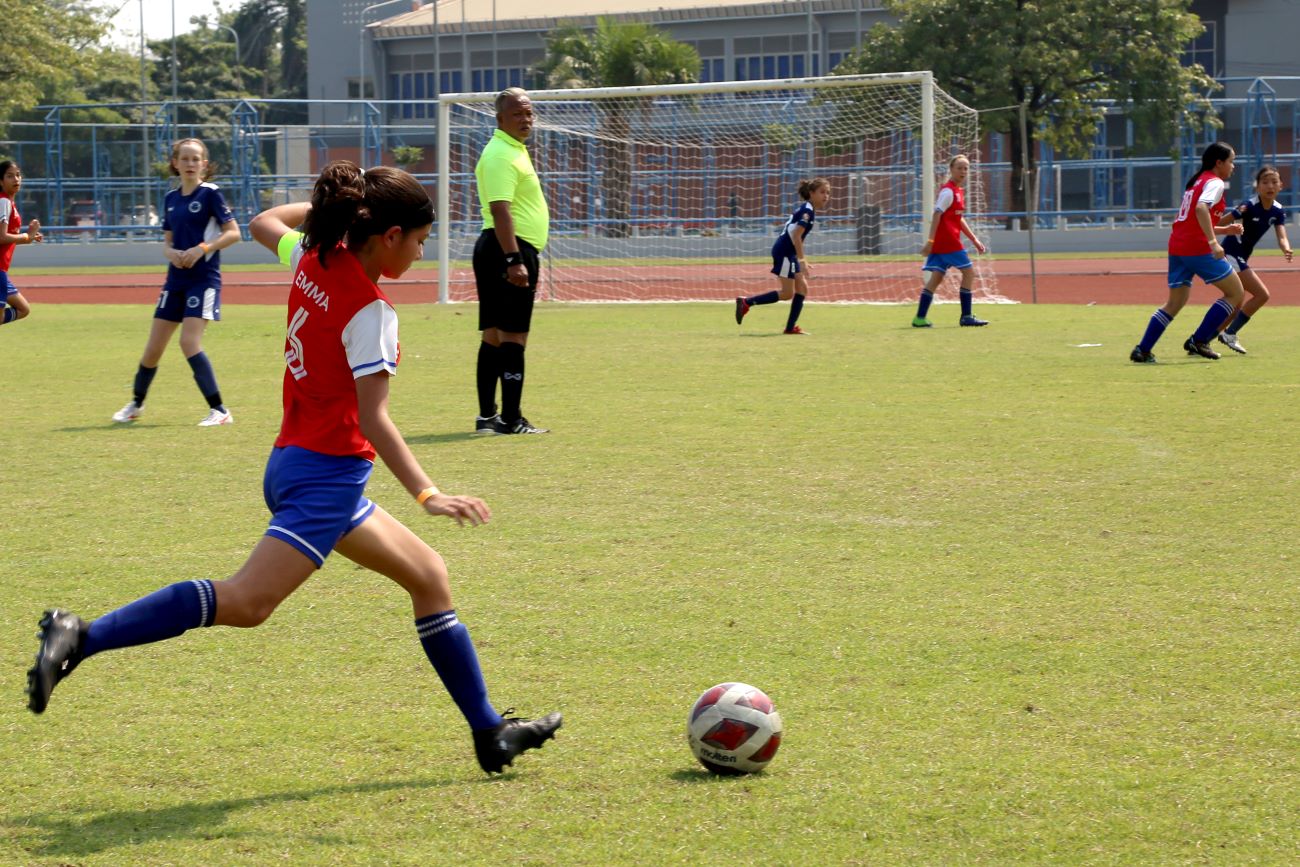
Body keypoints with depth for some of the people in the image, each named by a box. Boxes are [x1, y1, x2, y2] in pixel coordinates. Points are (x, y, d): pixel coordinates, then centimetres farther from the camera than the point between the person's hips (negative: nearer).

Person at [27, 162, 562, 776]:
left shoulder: (315, 260, 6)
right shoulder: (370, 311, -17)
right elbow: (372, 418, -22)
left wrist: (344, 205, 33)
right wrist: (427, 494, -27)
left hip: (299, 466, 11)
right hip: (326, 472, -11)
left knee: (428, 577, 16)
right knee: (245, 603, -21)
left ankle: (489, 731, 20)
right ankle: (82, 638, -24)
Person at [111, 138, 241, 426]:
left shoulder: (210, 194, -6)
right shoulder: (171, 199, 12)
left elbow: (233, 232, -10)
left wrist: (202, 248, -21)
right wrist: (170, 252, -7)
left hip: (203, 278, -6)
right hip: (176, 280, 6)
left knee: (189, 342, -19)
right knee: (154, 346, 9)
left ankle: (219, 410, -12)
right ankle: (136, 404, 29)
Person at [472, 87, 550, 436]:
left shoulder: (513, 150, 18)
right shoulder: (500, 155, -14)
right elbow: (500, 210, -23)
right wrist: (514, 260, -29)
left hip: (514, 251, 11)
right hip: (510, 250, -11)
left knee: (494, 335, 11)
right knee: (513, 335, -10)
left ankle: (487, 416, 14)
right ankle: (510, 419, -10)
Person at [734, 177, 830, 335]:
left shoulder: (805, 209, 16)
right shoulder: (807, 211, -14)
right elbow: (796, 236, -22)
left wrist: (802, 262, 22)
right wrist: (802, 261, -22)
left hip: (788, 253, 10)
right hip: (783, 252, -10)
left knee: (802, 288, 7)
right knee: (787, 293, -8)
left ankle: (790, 327, 8)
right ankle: (746, 302, -5)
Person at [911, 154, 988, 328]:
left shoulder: (958, 191, 18)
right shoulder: (948, 191, -11)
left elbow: (959, 219, 27)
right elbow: (937, 215, -17)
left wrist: (974, 239, 27)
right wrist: (931, 241, -22)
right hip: (948, 241, -9)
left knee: (936, 277, 6)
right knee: (968, 271, -4)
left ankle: (920, 318, 3)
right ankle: (966, 316, -1)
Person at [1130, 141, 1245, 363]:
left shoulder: (1196, 181, 23)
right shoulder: (1215, 183, -5)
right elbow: (1201, 209, -25)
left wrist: (1225, 230, 27)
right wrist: (1213, 242, -31)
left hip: (1177, 247, 9)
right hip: (1198, 248, -9)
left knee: (1175, 303, 13)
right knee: (1235, 293, 2)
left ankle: (1142, 350, 5)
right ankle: (1199, 341, -2)